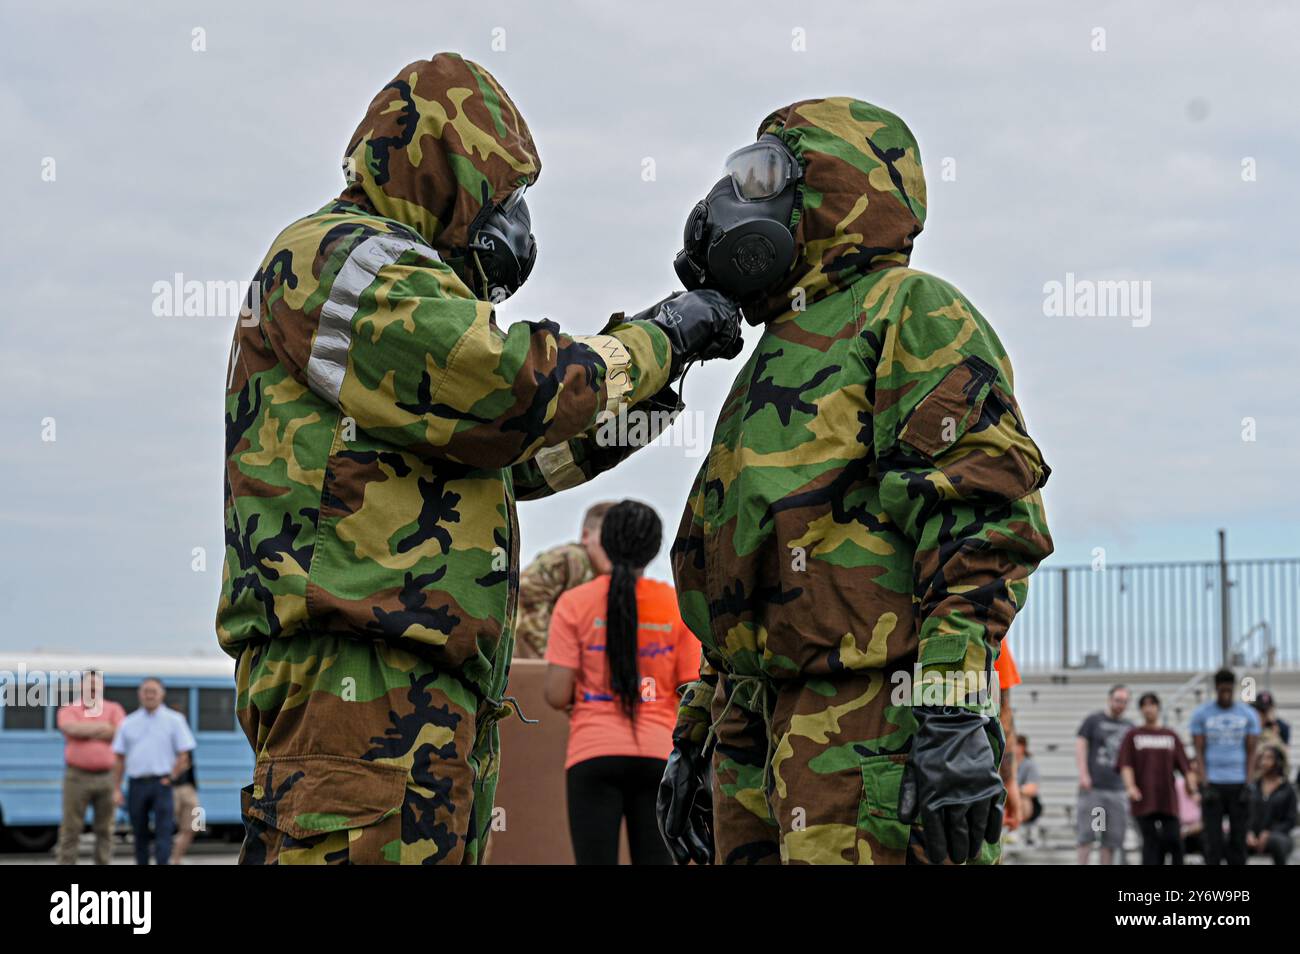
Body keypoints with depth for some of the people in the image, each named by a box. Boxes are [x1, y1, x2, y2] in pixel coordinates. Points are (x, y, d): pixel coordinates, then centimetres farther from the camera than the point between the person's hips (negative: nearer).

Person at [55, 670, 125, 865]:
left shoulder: (114, 709, 10)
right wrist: (102, 727, -8)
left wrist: (86, 732, -8)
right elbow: (72, 728, -16)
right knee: (71, 829, -3)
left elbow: (121, 732, -8)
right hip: (77, 776, -2)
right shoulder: (68, 710, 5)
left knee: (105, 829, 5)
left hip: (107, 776, 2)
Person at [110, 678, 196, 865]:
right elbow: (119, 758, 11)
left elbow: (183, 756, 2)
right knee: (140, 834, 8)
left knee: (163, 832, -11)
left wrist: (171, 778, -7)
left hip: (162, 782, -3)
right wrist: (116, 789, 4)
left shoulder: (174, 720, 5)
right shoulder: (129, 723, 12)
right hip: (136, 784, 3)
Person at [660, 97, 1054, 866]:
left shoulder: (911, 314, -1)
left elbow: (984, 517, -14)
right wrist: (696, 736, 27)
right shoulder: (780, 354, 28)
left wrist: (956, 711, -23)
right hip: (758, 731, 9)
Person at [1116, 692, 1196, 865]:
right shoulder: (1133, 736, 8)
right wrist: (1130, 786, -19)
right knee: (1150, 842, -7)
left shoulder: (1171, 736, 12)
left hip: (1168, 799, 2)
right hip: (1144, 799, -2)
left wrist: (1193, 787, -10)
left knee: (1174, 841, -5)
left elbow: (1184, 765, 6)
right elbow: (1126, 765, -2)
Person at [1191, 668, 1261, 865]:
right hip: (1213, 784, -1)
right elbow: (1199, 751, 1)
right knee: (1213, 839, -3)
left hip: (1239, 783, 1)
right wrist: (1204, 784, -8)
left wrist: (1249, 785, -3)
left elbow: (1251, 753, 6)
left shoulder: (1248, 715, 5)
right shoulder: (1201, 714, 2)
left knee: (1238, 838, 4)